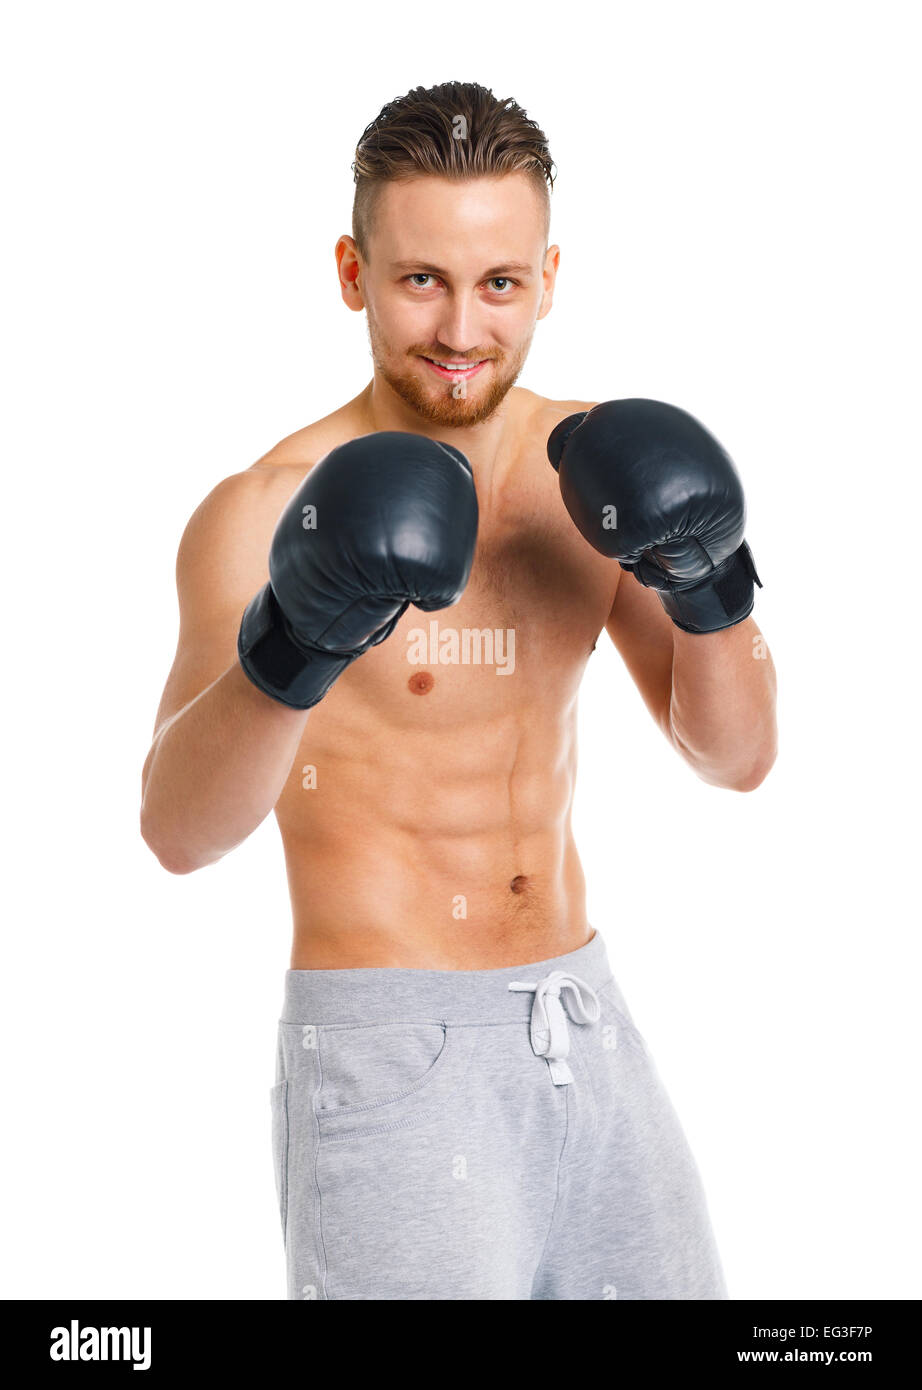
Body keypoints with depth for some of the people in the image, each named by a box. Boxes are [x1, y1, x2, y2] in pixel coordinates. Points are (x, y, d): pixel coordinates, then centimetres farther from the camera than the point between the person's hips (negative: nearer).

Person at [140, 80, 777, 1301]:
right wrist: (286, 654, -45)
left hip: (586, 1031, 6)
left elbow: (737, 755, 2)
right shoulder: (269, 512, -15)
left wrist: (708, 587, -16)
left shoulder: (587, 464, 2)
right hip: (387, 1059, -5)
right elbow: (179, 829, -28)